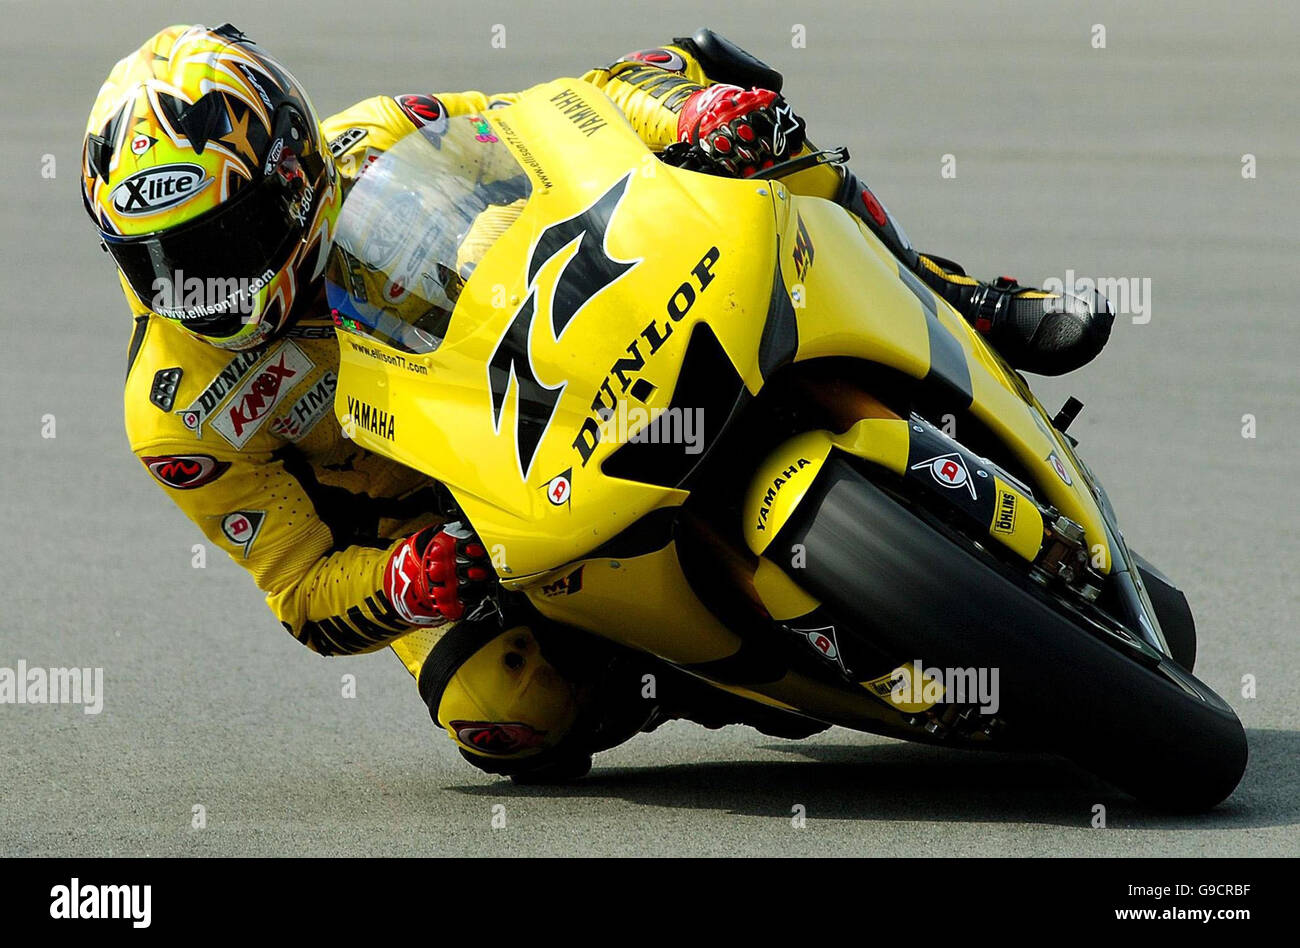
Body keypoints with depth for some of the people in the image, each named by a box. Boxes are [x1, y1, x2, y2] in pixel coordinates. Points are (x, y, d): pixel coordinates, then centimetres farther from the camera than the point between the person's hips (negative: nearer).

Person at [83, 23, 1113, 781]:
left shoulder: (366, 151, -16)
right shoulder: (179, 419, -18)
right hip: (437, 531, -1)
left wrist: (691, 112, -32)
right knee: (506, 720, -37)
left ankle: (957, 308, -9)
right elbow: (302, 590, -14)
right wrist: (402, 587, -38)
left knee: (747, 130, -17)